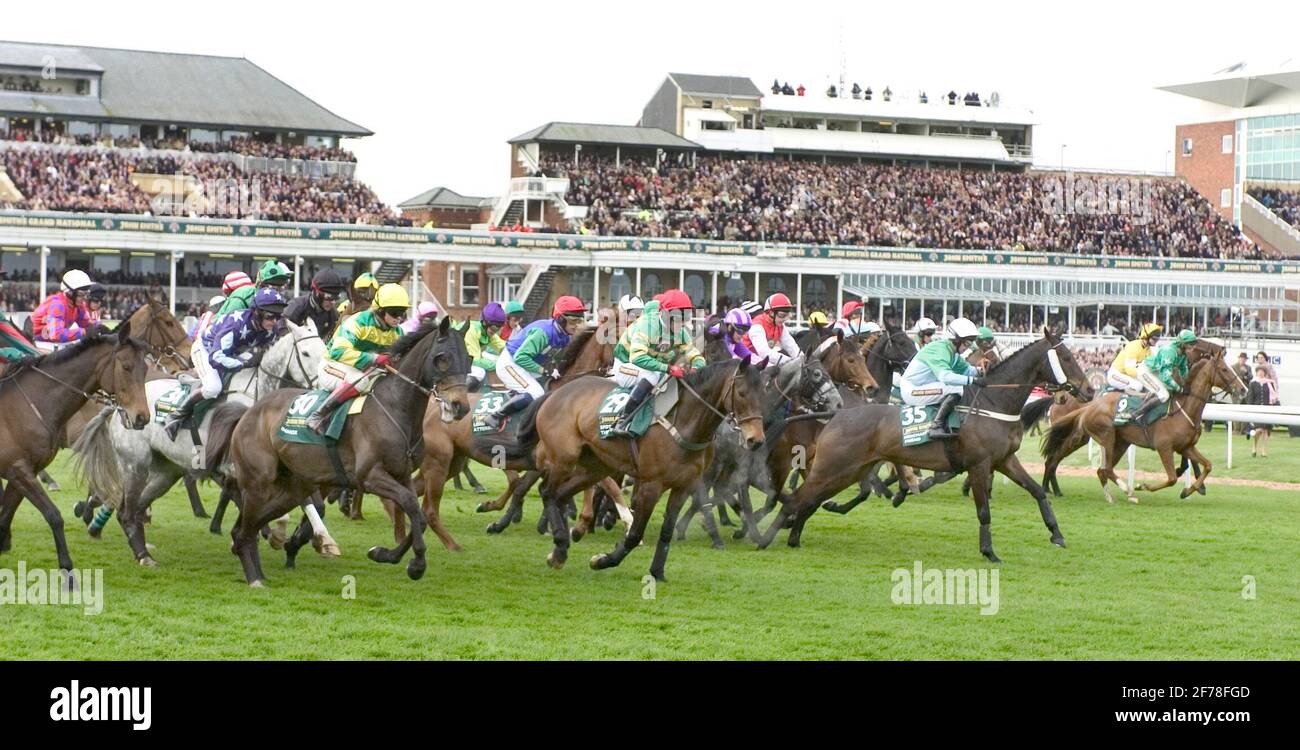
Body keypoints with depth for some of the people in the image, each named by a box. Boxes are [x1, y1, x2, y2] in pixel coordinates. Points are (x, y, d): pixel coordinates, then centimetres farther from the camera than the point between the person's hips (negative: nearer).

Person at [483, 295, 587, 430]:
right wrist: (544, 370, -28)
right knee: (535, 393, -25)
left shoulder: (564, 337, -1)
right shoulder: (543, 332, -29)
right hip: (510, 363, -10)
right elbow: (520, 357, -31)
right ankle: (495, 418, -18)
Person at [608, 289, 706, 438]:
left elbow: (694, 355, 0)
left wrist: (696, 367, -27)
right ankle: (623, 421, -36)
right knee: (652, 377, -39)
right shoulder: (647, 324, -28)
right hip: (626, 365, -7)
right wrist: (667, 368, -48)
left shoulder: (681, 332, -5)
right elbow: (637, 357, -40)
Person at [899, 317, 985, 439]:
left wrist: (979, 371, -4)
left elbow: (965, 369, 18)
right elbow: (945, 376, -36)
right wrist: (973, 380, -38)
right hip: (912, 391, -11)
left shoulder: (952, 351, 9)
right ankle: (936, 427, -24)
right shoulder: (939, 349, -23)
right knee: (956, 389, -23)